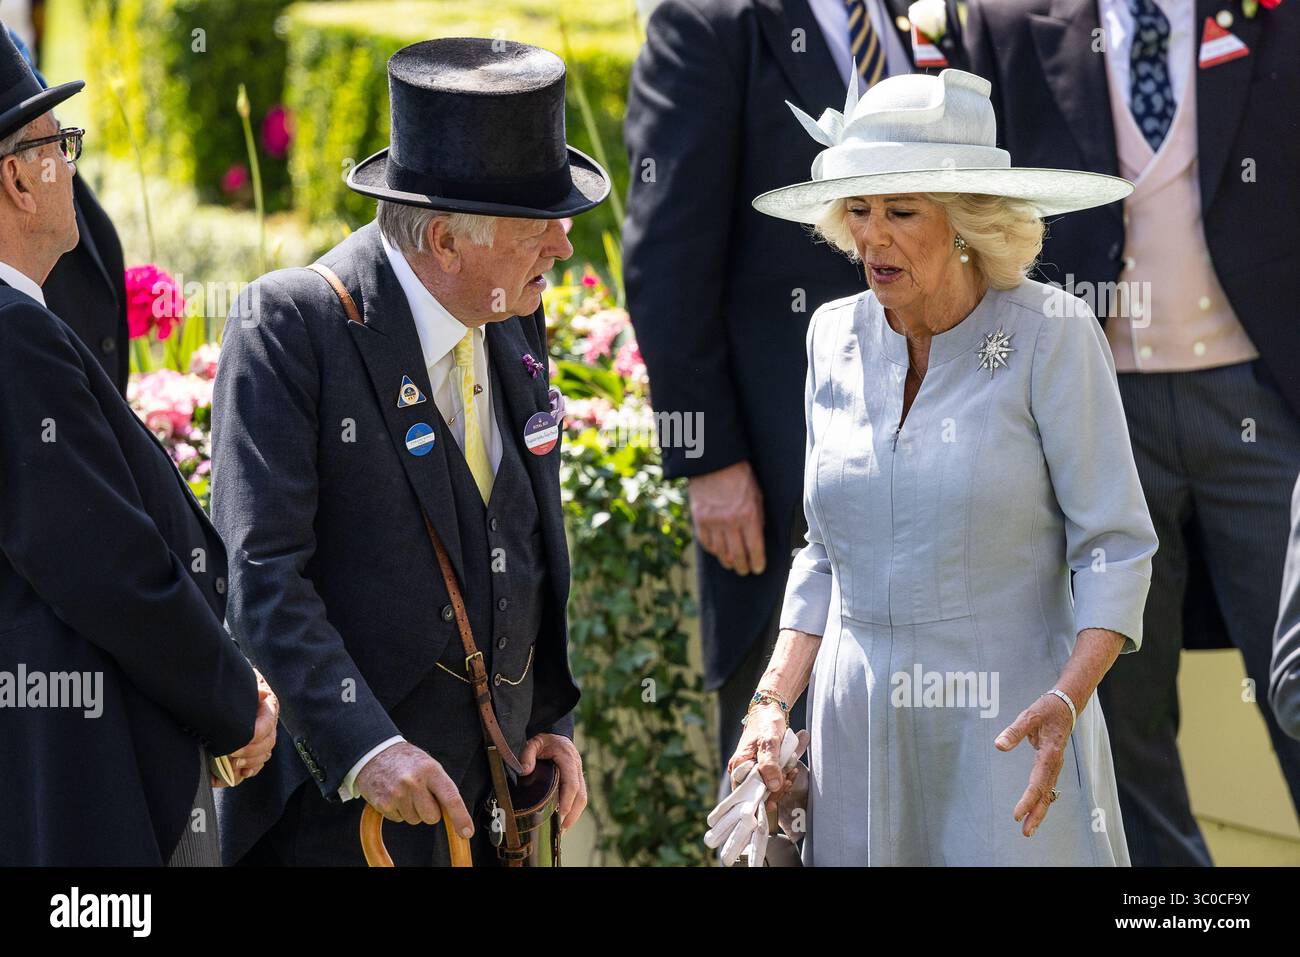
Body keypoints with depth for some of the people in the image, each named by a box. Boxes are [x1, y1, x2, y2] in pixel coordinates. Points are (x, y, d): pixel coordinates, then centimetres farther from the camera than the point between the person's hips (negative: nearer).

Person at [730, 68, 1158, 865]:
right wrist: (775, 699, 4)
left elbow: (1116, 549, -10)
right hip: (860, 731, 4)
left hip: (1007, 733, -4)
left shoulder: (1051, 335, -9)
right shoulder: (837, 337, 5)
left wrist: (1066, 701, -24)